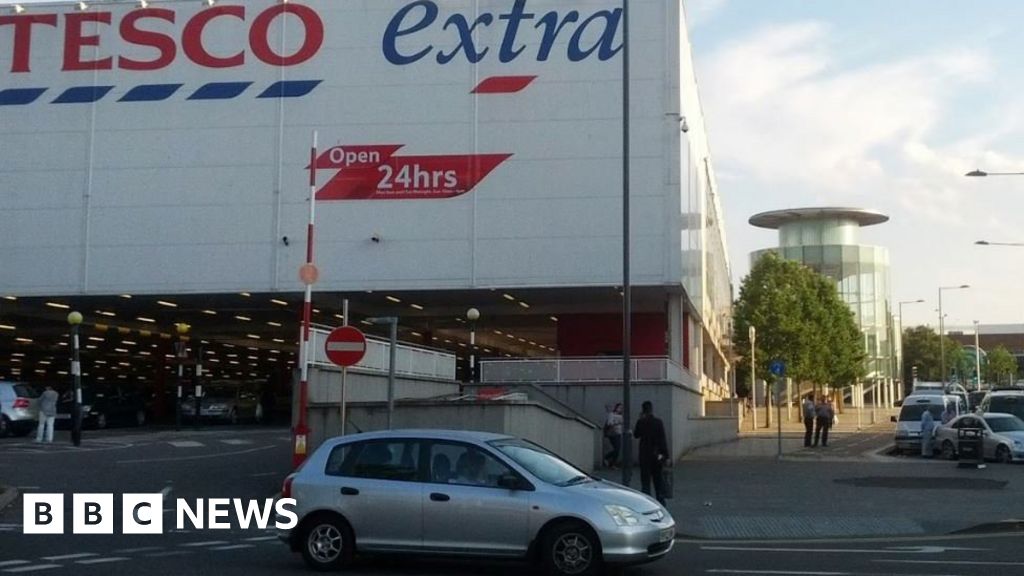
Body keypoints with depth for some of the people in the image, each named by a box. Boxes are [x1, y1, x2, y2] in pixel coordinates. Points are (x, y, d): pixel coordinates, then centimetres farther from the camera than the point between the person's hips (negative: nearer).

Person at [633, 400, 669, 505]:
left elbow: (636, 435, 7)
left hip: (645, 454, -2)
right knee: (658, 478, 16)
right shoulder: (658, 421, -5)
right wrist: (665, 454, -1)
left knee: (645, 479, 2)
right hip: (657, 454, 2)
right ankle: (660, 500, 19)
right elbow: (663, 439, -5)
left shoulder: (641, 422, -9)